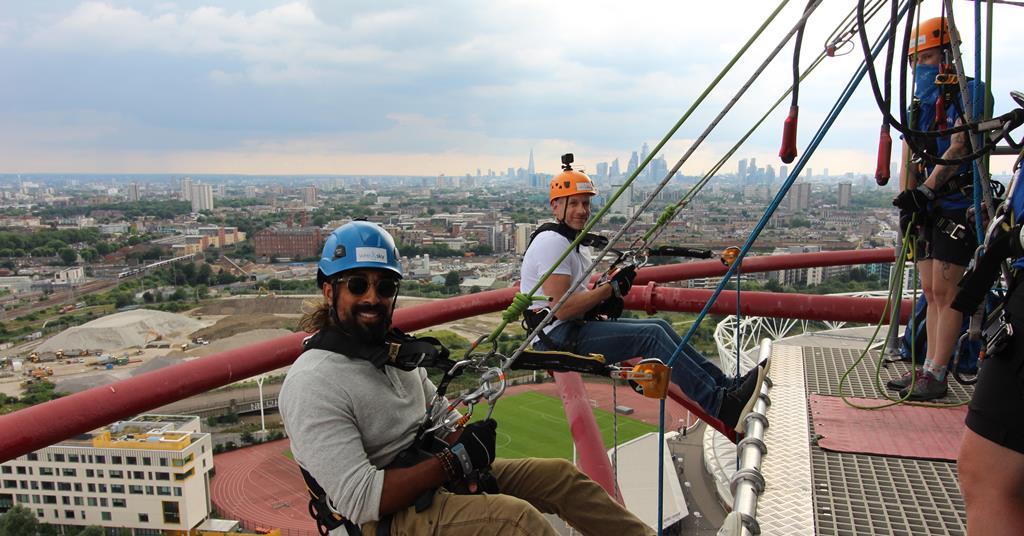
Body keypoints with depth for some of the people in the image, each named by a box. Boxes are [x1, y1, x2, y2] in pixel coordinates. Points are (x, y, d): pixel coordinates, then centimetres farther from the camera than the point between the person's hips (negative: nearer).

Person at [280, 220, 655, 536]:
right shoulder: (313, 382, -20)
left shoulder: (392, 348, 8)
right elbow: (361, 501, -25)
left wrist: (463, 440, -7)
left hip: (435, 475, 9)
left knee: (560, 475, 6)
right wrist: (455, 460, -21)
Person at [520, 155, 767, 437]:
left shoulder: (575, 243, 19)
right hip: (556, 337, -10)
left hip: (576, 328, 10)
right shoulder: (552, 242, -14)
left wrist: (604, 302, 0)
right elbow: (562, 309, -22)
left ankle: (725, 385, -3)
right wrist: (611, 288, -13)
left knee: (658, 326, 0)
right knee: (650, 335, -20)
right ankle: (721, 406, -21)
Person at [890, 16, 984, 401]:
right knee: (930, 292, 9)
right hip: (927, 208, 8)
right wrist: (906, 199, -2)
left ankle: (936, 375, -6)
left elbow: (958, 148, -16)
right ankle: (928, 369, 14)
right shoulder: (919, 104, 17)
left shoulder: (967, 93, -5)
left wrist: (925, 189, -23)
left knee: (945, 292, -9)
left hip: (958, 205, -8)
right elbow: (909, 157, 11)